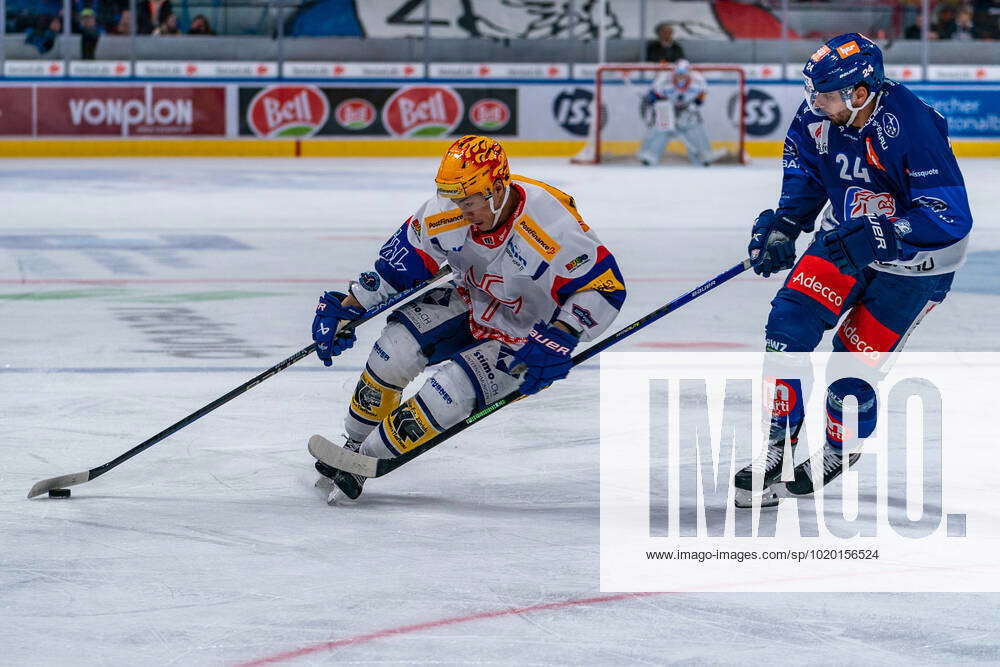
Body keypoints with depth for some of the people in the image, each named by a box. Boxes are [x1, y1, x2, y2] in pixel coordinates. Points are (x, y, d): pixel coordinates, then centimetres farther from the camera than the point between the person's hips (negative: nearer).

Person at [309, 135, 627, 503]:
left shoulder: (552, 228, -34)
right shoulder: (444, 214, -18)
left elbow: (606, 288, -28)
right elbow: (399, 260, -2)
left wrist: (560, 338, -37)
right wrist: (345, 308, -3)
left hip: (524, 336, -5)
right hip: (470, 305, 5)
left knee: (449, 392, -23)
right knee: (396, 348, -16)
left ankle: (367, 461, -4)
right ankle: (355, 442, 5)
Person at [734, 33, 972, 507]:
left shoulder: (913, 129, -32)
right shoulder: (817, 116, -13)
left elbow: (950, 217, -32)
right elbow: (805, 173, 8)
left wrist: (877, 236, -37)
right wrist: (781, 225, -5)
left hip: (913, 261, -6)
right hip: (847, 236, 6)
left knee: (855, 362, -6)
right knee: (791, 320, -12)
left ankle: (839, 451, 23)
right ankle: (779, 448, -4)